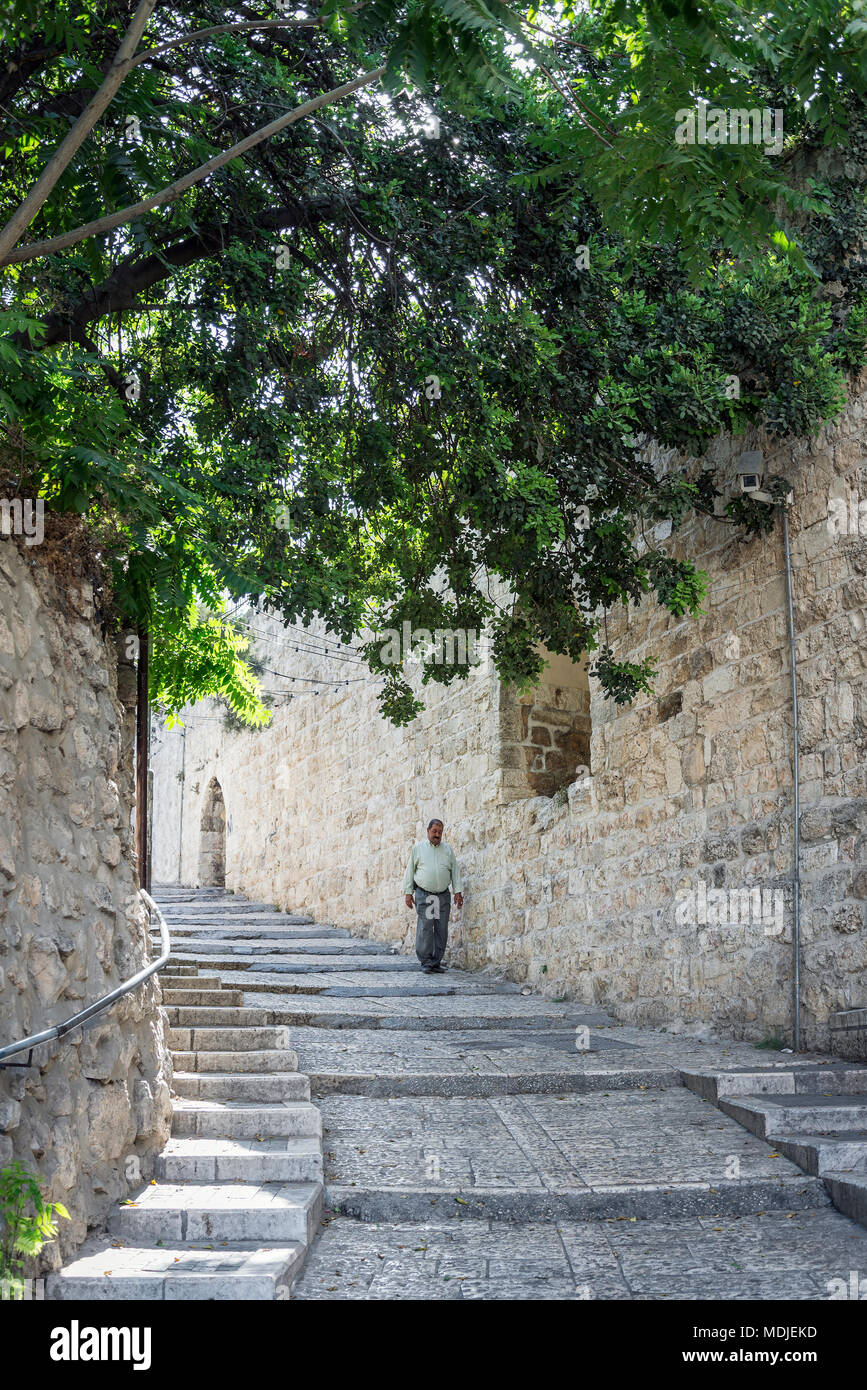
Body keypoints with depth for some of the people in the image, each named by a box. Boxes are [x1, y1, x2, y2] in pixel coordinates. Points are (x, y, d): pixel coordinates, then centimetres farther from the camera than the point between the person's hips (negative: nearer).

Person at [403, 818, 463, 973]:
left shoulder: (448, 850, 13)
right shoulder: (418, 848, 7)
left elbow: (455, 872, 13)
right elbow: (410, 871, 8)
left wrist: (458, 892, 3)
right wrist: (408, 892, 2)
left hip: (443, 896, 3)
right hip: (423, 895, -3)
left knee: (441, 930, 0)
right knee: (425, 928, -10)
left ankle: (436, 962, 6)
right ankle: (426, 962, -7)